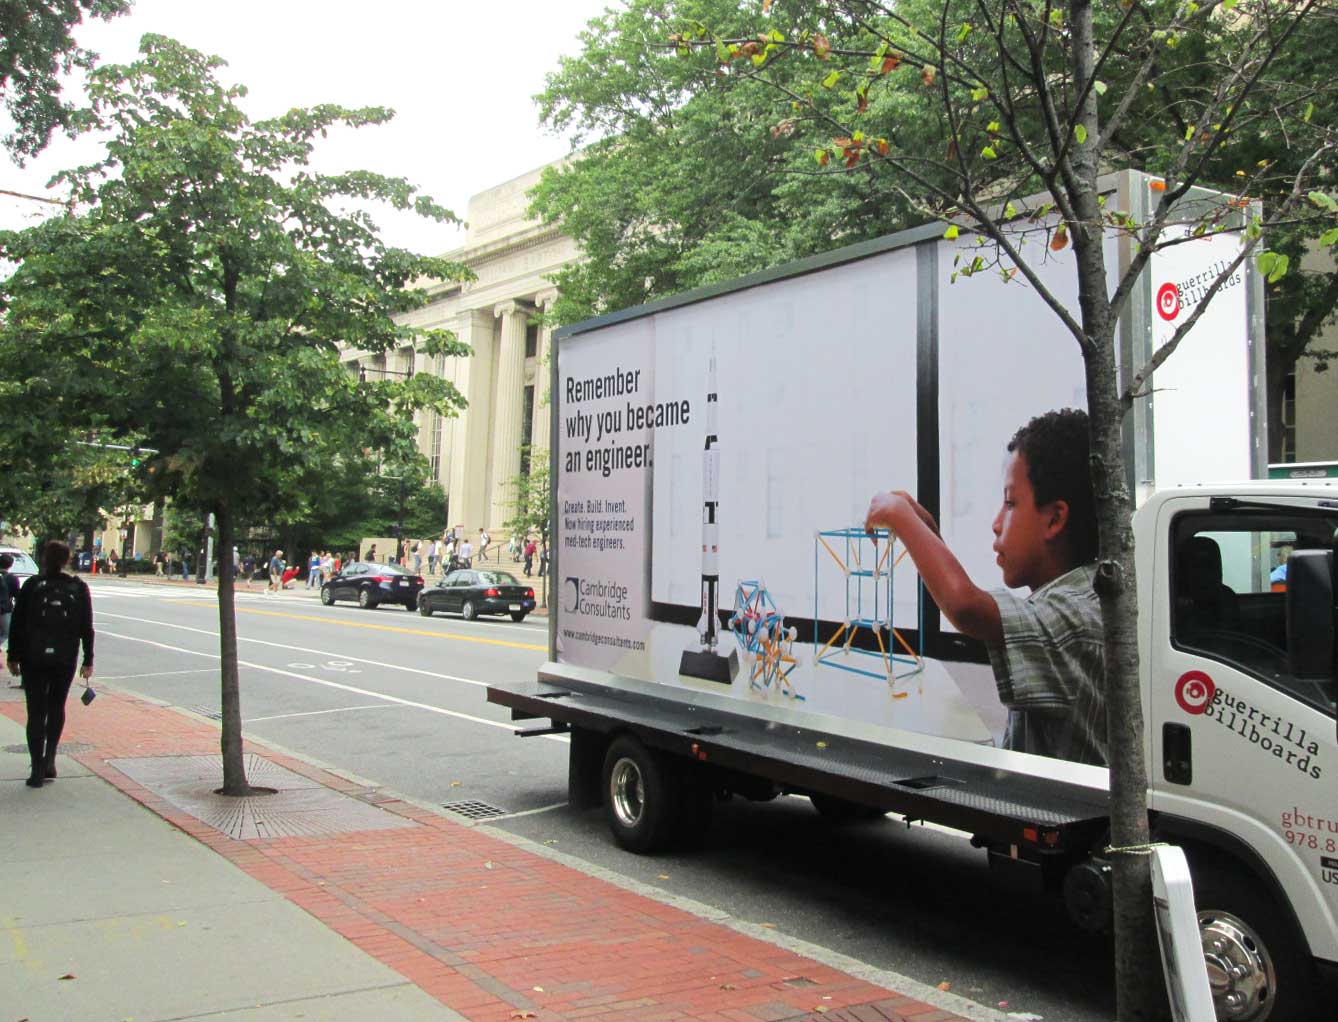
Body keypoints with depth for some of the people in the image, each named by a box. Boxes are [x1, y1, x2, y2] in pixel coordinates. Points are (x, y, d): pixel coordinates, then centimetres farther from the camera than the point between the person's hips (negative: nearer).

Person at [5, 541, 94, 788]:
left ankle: (38, 770, 0)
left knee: (36, 712, 4)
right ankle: (49, 760, 14)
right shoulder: (78, 587, -1)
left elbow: (18, 624, -3)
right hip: (65, 659, 1)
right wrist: (88, 661, 6)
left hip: (34, 659, -1)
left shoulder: (32, 585, -5)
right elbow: (86, 627, 0)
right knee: (56, 707, 20)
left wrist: (13, 656, 6)